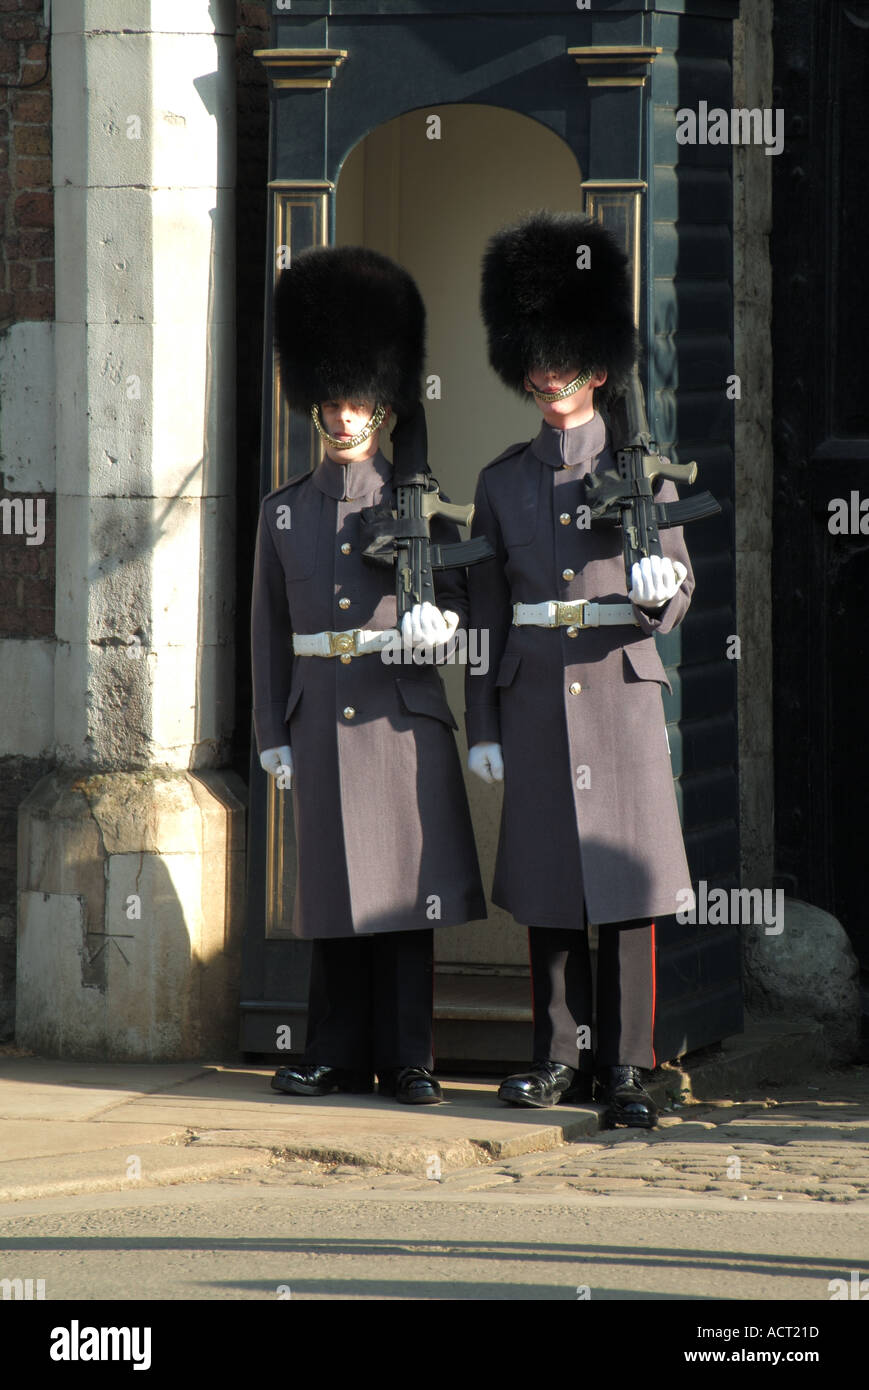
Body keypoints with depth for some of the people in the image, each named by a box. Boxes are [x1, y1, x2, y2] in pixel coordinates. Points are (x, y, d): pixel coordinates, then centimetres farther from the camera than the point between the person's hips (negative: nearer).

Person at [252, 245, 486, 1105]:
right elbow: (268, 631, 10)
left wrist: (437, 624, -16)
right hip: (321, 714, 2)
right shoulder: (284, 511, 9)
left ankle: (406, 1060, 2)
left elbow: (457, 595, 8)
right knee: (333, 890, 4)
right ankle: (338, 1057, 10)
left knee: (406, 880, -2)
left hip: (403, 712, -2)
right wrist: (274, 735, 5)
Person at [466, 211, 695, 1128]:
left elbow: (678, 588, 4)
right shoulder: (503, 482, 10)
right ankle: (559, 1058, 13)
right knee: (546, 884, 4)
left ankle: (623, 1068, -4)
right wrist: (483, 727, 7)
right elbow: (486, 612, 11)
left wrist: (656, 594, -21)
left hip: (619, 684, -2)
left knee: (628, 880, -5)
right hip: (533, 697, 2)